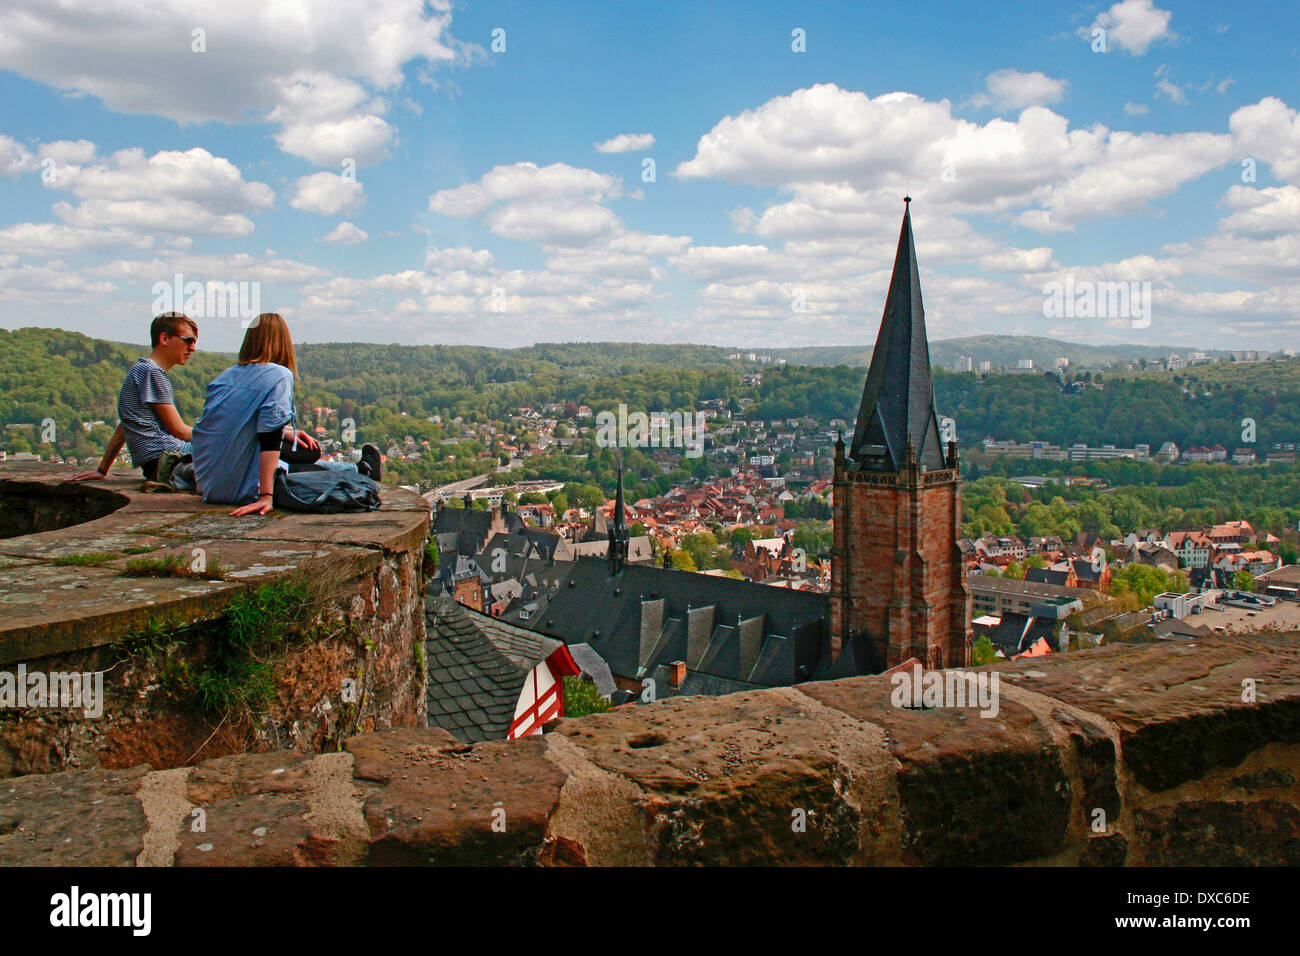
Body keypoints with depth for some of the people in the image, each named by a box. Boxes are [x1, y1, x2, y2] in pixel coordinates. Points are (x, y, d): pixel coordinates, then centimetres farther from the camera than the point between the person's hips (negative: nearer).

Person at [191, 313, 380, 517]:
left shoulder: (225, 376, 7)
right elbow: (269, 439, -22)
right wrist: (266, 496, -25)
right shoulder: (280, 375, -13)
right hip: (245, 490, -7)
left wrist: (285, 433, 27)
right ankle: (362, 470, 40)